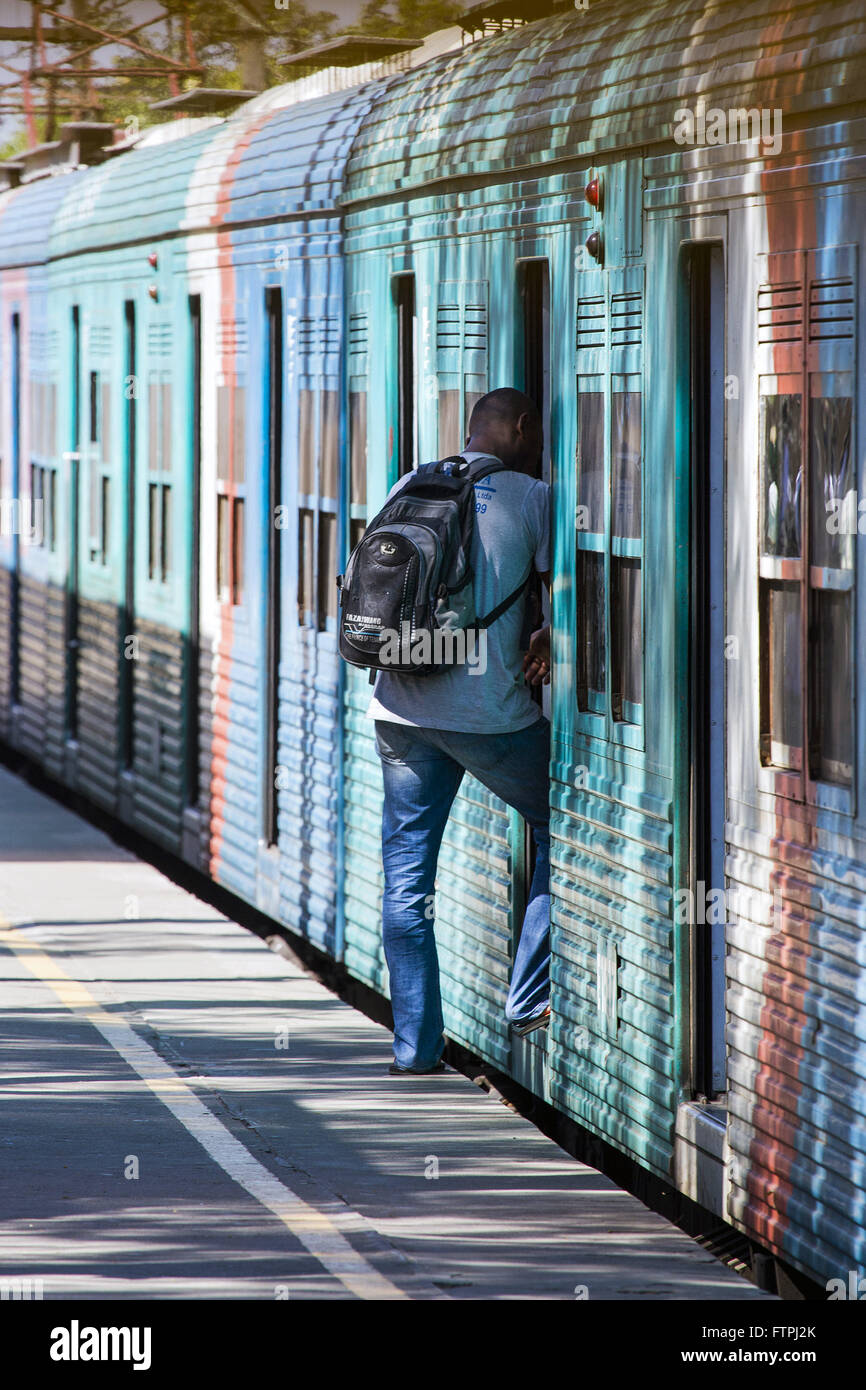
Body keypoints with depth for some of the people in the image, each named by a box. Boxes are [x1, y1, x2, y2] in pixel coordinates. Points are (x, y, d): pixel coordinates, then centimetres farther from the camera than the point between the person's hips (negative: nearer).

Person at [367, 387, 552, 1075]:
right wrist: (547, 645, 9)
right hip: (492, 710, -4)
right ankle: (531, 999, 9)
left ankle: (416, 1045, 8)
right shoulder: (531, 497, -2)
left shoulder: (408, 491, 11)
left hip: (401, 709, 4)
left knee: (406, 880, 8)